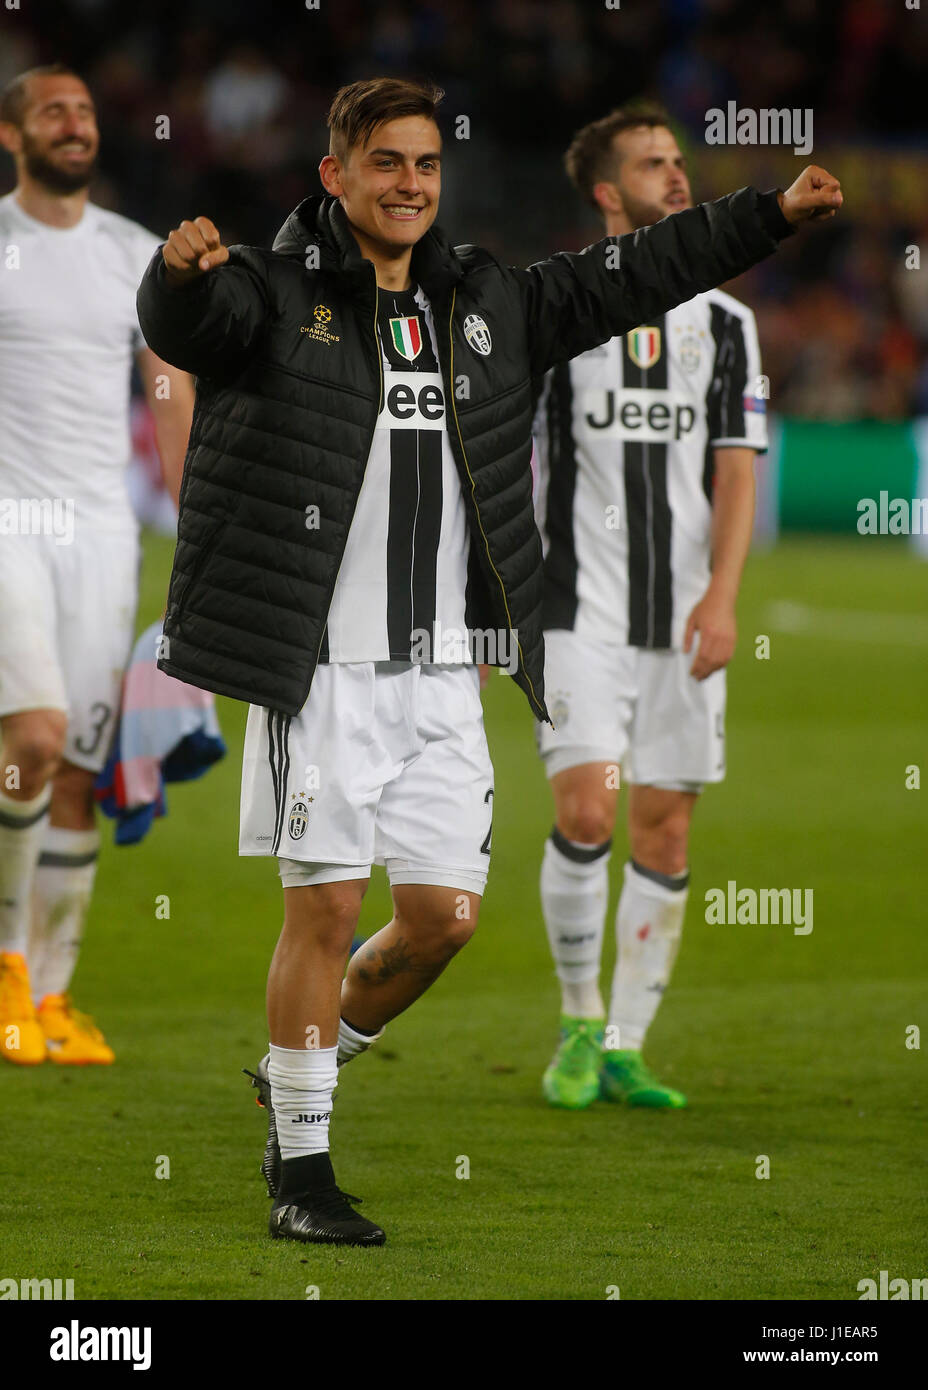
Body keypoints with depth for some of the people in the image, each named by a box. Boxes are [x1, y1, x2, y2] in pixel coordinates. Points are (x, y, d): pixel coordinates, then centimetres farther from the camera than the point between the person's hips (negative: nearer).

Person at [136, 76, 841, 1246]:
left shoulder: (489, 307, 14)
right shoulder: (274, 295, -4)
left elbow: (627, 276, 22)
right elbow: (186, 321, -25)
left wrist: (772, 213, 22)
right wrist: (182, 270, -49)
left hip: (442, 673, 6)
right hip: (321, 665, -6)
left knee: (444, 916, 3)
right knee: (325, 905, -5)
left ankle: (303, 1068, 29)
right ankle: (299, 1171, 5)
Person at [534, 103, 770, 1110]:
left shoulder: (723, 323, 9)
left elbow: (735, 470, 4)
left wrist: (721, 596, -10)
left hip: (685, 616, 3)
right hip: (581, 610, -3)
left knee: (664, 832, 2)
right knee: (585, 813, -14)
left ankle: (624, 1050, 10)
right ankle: (578, 1025, 4)